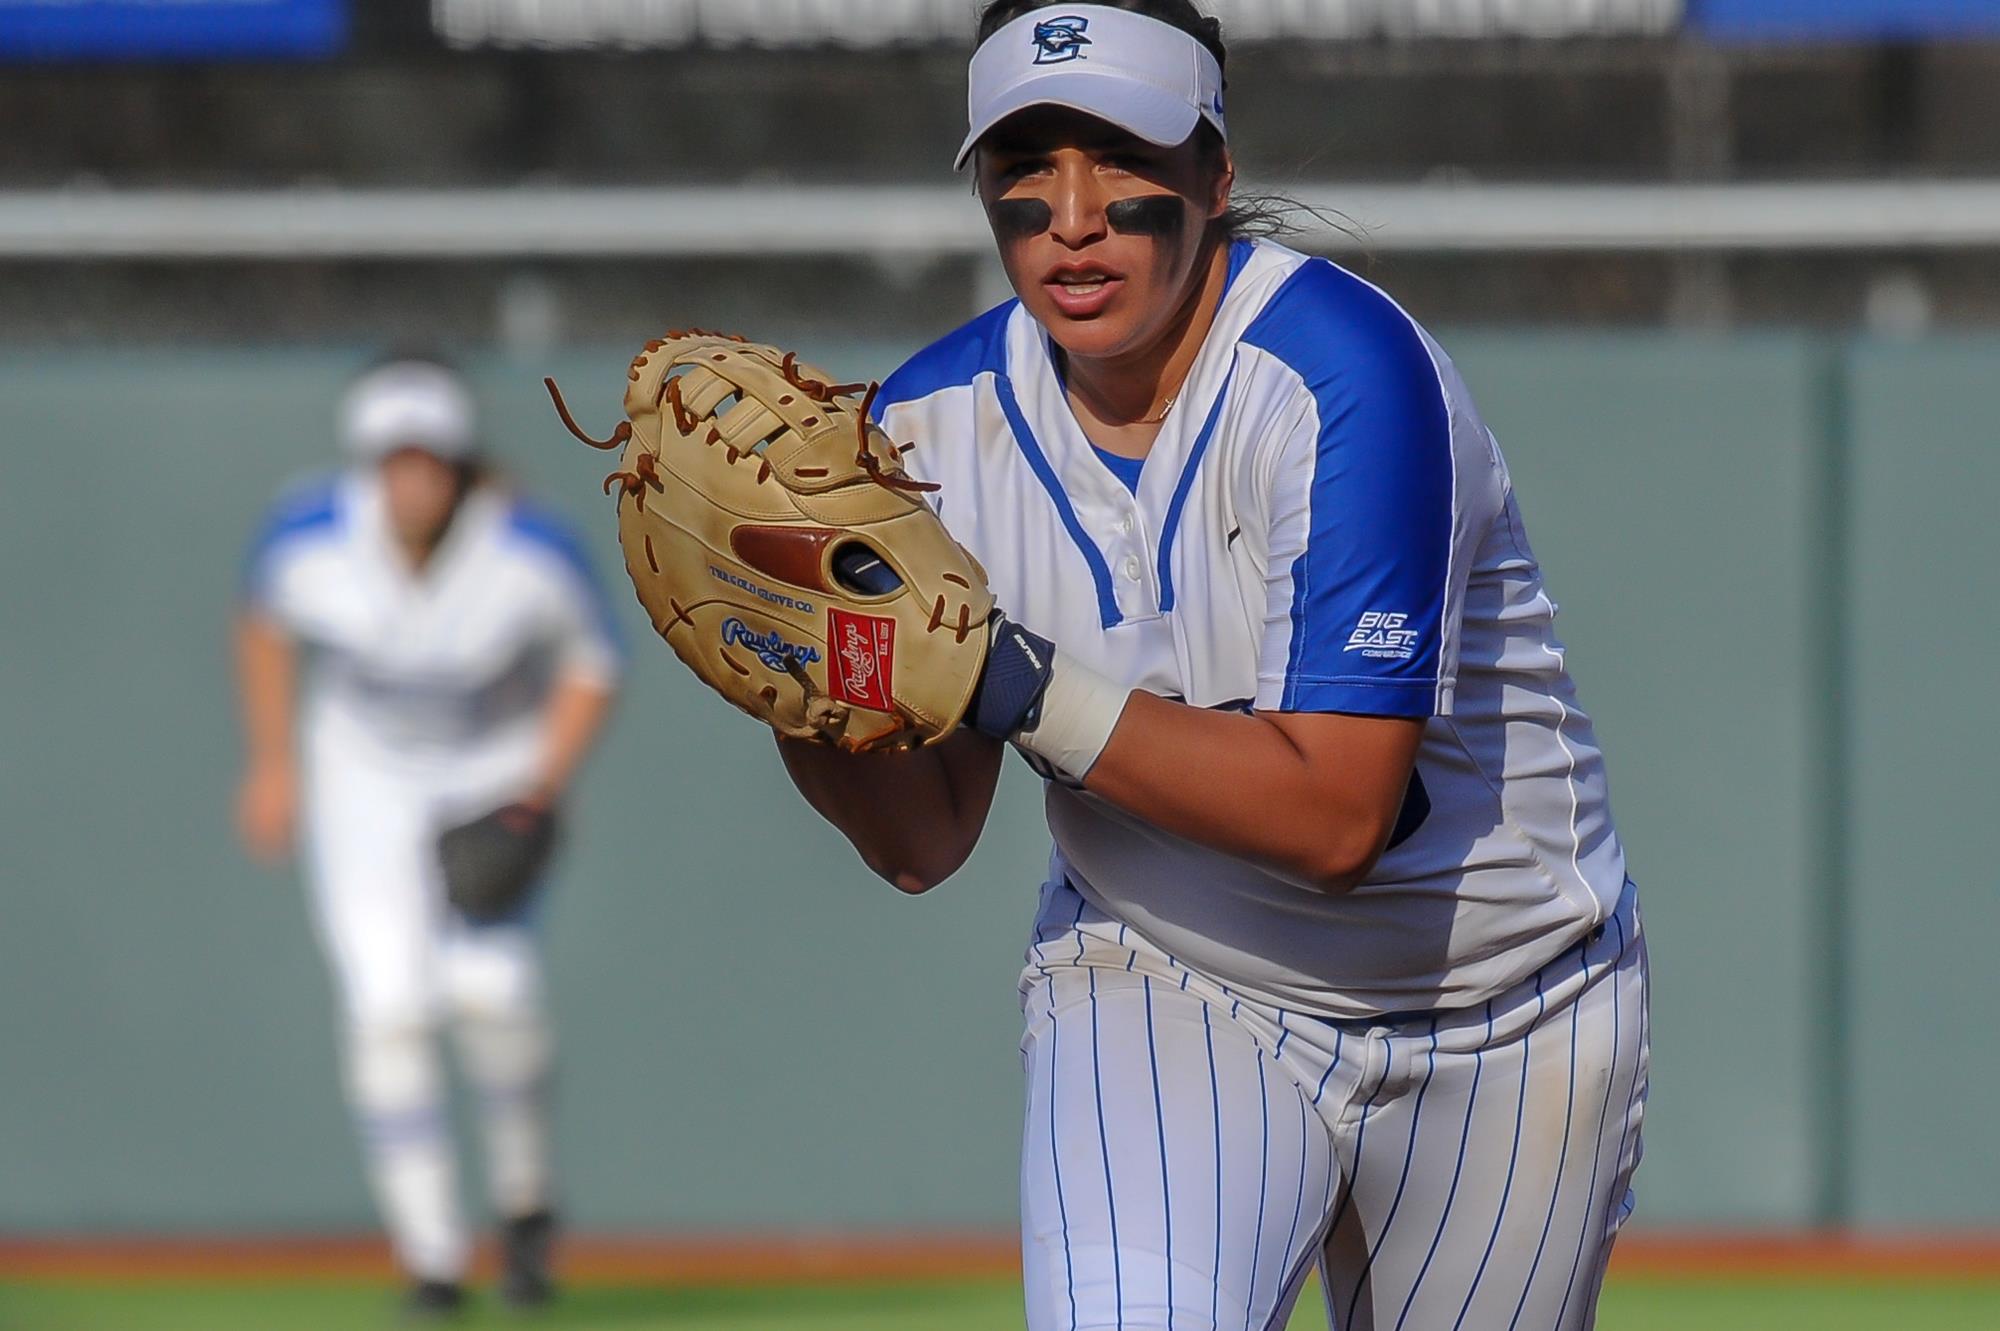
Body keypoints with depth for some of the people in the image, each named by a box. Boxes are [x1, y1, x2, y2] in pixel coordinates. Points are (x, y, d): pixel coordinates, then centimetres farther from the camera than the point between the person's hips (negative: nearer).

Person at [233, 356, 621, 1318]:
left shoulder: (533, 556, -23)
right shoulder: (309, 541, -19)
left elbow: (589, 666, -6)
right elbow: (265, 622, 4)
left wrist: (543, 782, -19)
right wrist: (272, 762, 5)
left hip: (497, 773, -1)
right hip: (364, 783, 1)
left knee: (487, 982, -23)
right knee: (387, 1005, -14)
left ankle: (523, 1195, 3)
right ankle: (429, 1254, -4)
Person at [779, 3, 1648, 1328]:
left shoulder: (1343, 373, -23)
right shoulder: (941, 419, -6)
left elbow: (1335, 814, -30)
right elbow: (923, 845, -2)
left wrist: (1025, 689, -33)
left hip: (1496, 1012, -2)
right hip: (1158, 994, 2)